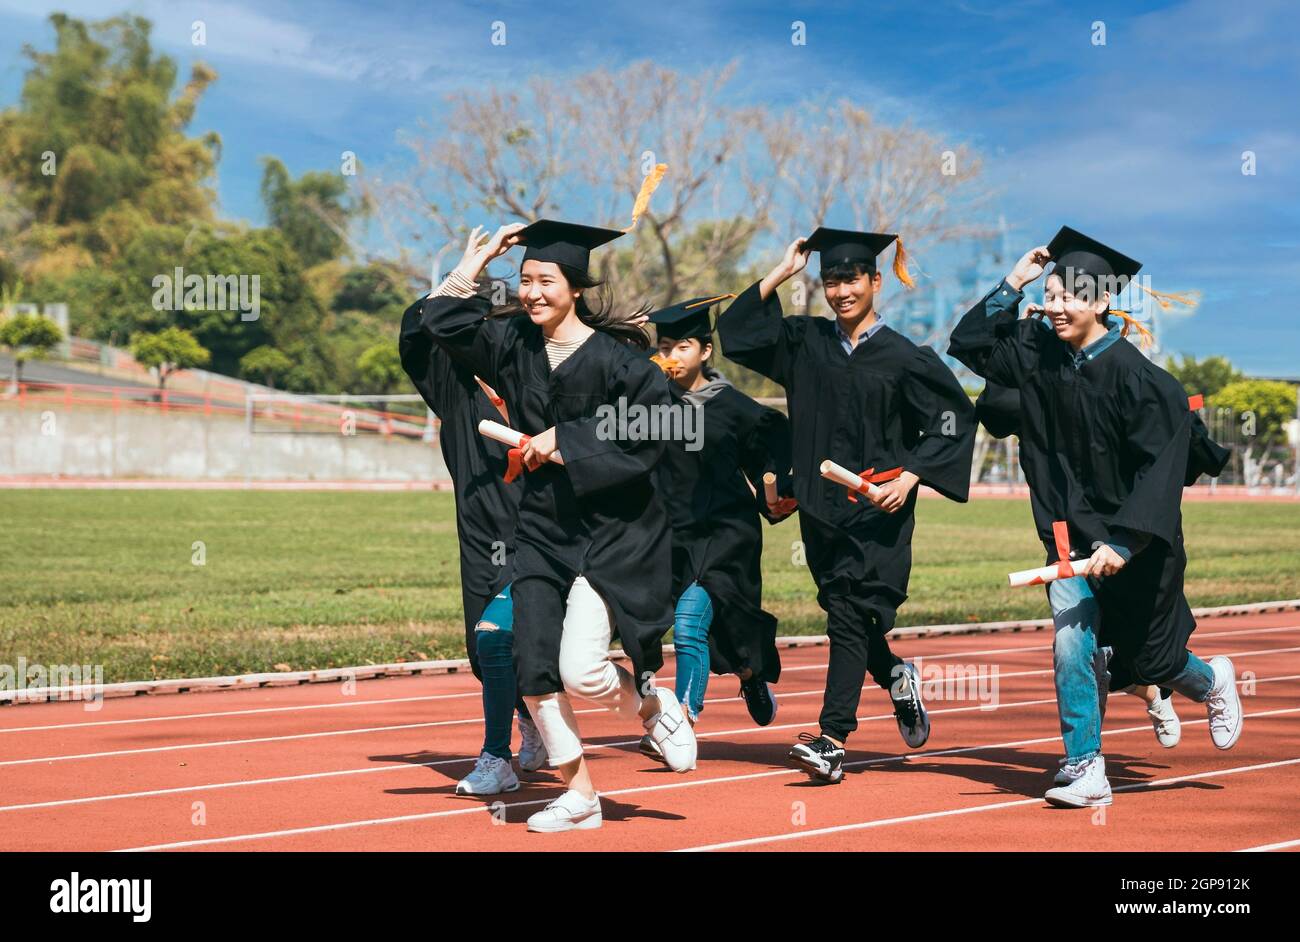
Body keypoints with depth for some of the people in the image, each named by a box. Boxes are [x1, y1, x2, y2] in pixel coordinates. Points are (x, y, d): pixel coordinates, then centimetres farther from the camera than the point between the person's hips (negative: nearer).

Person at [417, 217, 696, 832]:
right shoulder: (514, 344, 4)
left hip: (612, 532, -6)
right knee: (533, 669, 0)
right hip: (542, 531, 6)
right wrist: (477, 262, 2)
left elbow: (649, 436, -15)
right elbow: (444, 324, 7)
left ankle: (654, 706, 18)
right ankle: (580, 796, 16)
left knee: (579, 670, -15)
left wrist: (567, 443, -15)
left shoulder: (617, 358, -11)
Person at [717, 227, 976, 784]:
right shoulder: (806, 342, 7)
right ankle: (896, 678, 41)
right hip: (821, 508, 5)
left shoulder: (904, 358, -3)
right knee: (844, 610, 14)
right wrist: (782, 273, -1)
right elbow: (735, 331, 3)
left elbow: (955, 418, 0)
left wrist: (911, 475, -11)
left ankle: (832, 739, -15)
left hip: (878, 510, -5)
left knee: (849, 617, -12)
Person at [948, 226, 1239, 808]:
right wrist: (1012, 285, -4)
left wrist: (1124, 543, -28)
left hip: (1135, 541, -4)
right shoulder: (1037, 351, -4)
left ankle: (1212, 683, 45)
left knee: (1147, 658, 11)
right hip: (1070, 535, 4)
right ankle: (1085, 772, -1)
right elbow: (969, 344, 7)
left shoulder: (1136, 377, -20)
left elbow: (1163, 468, -21)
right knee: (1070, 646, -12)